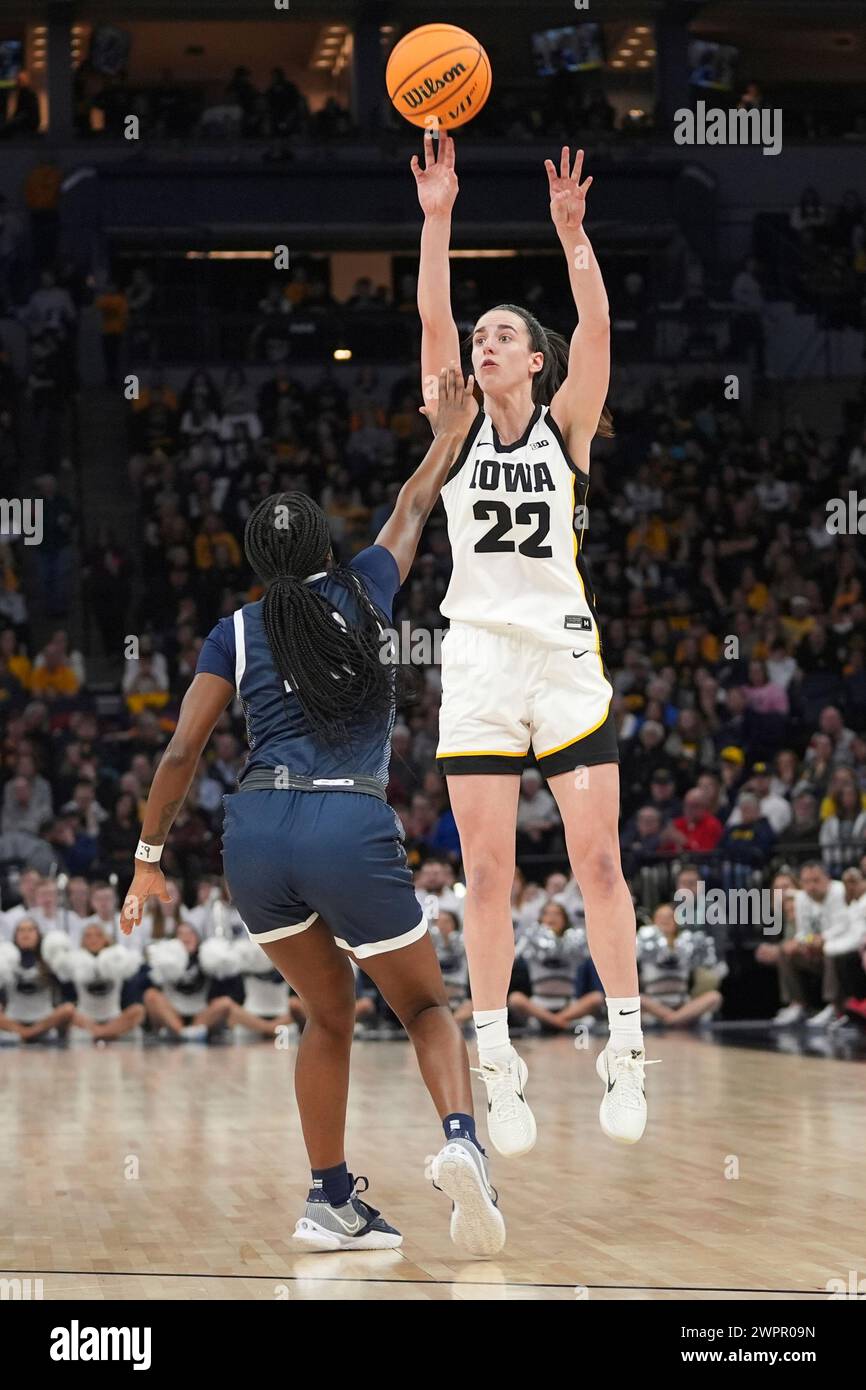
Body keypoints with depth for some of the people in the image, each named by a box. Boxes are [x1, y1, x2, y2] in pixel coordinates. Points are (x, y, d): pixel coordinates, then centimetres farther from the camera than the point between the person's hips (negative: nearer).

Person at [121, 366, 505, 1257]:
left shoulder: (235, 634, 12)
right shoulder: (360, 595, 11)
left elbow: (181, 754, 7)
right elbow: (412, 512, 28)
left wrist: (148, 858, 14)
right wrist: (449, 435, 43)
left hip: (255, 832, 2)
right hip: (350, 828, -2)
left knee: (328, 1013, 21)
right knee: (425, 1006, 12)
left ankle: (332, 1201, 14)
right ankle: (460, 1141, -18)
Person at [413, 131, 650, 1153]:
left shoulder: (567, 425, 5)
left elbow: (596, 324, -9)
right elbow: (431, 317, -4)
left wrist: (571, 231, -21)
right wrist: (437, 219, -14)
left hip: (565, 655, -1)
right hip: (478, 655, 1)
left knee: (598, 857, -4)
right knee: (487, 871, -1)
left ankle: (624, 1048, 7)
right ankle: (498, 1067, 4)